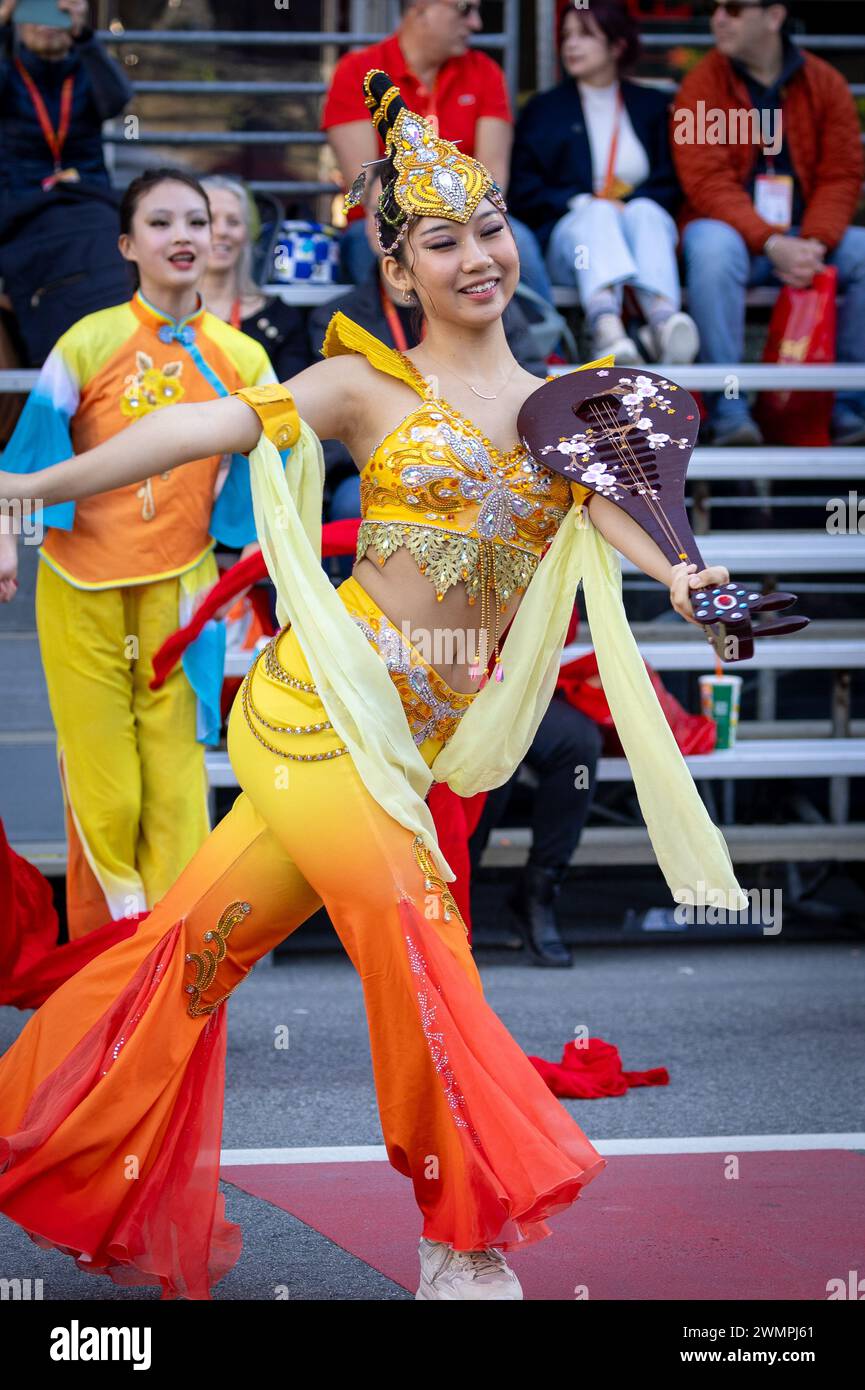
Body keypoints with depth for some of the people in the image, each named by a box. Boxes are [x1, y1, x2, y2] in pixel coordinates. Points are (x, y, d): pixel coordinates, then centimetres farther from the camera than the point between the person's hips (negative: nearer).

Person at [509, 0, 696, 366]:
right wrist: (579, 202, -9)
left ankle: (664, 320, -67)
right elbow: (523, 191, 8)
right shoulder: (542, 110, 21)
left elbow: (669, 183, 11)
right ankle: (606, 328, -70)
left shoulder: (651, 106, 23)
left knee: (643, 211, -34)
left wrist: (631, 201, -10)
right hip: (570, 236, -1)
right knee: (597, 213, -36)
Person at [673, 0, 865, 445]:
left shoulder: (824, 82, 6)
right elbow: (708, 181, -12)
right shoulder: (701, 85, -2)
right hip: (732, 229, -3)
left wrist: (814, 244, -19)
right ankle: (727, 409, -33)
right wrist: (771, 244, -25)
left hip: (804, 237, 3)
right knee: (712, 246, -36)